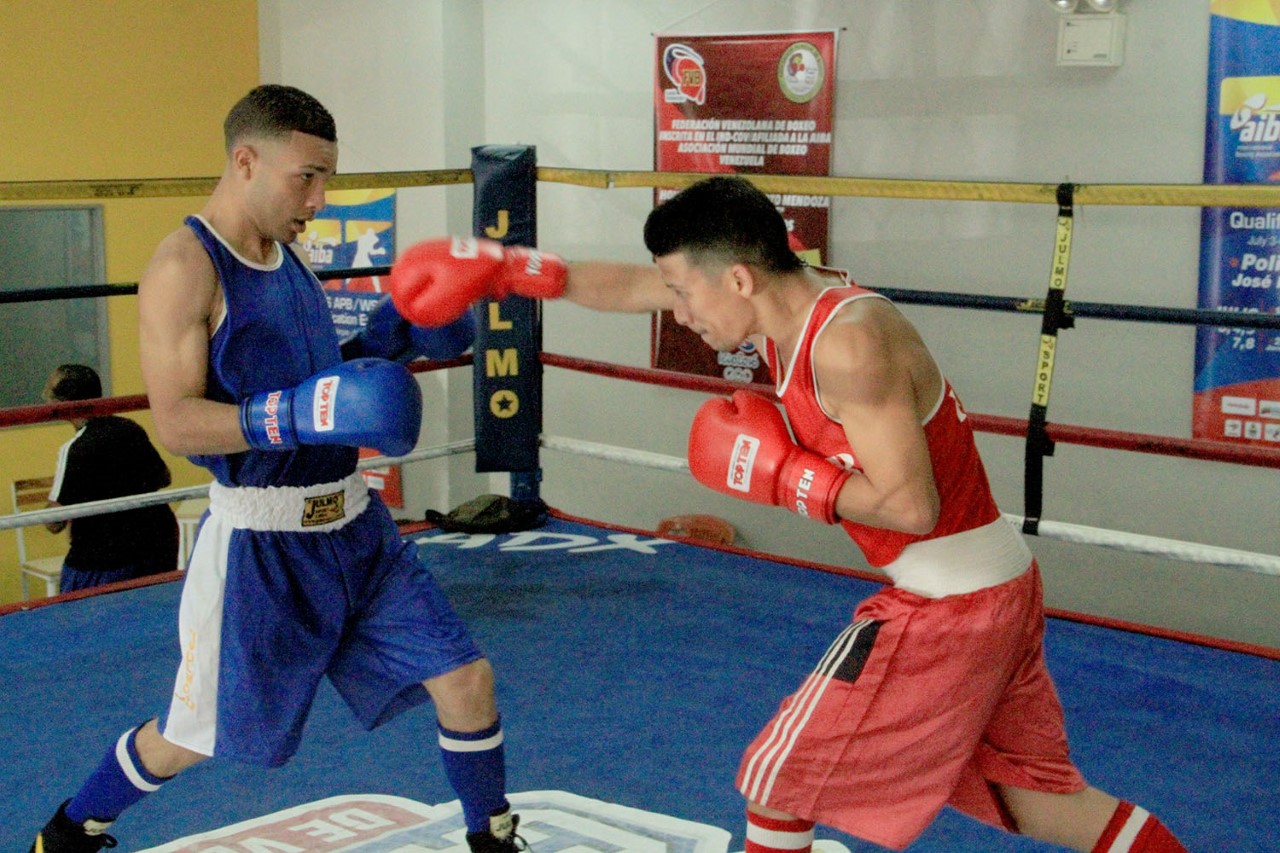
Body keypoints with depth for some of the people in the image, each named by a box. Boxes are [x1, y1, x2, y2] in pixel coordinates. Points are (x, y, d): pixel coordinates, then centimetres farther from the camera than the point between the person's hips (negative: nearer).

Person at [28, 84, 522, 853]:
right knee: (189, 739, 11)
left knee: (466, 681, 3)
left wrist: (384, 343, 2)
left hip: (353, 526, 7)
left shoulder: (288, 258, 8)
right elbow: (176, 422, -22)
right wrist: (305, 413, -33)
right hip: (261, 543, -6)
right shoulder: (185, 267, -15)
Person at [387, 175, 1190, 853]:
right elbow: (631, 285, 10)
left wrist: (781, 475, -17)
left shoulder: (848, 342, -25)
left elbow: (911, 505, -26)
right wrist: (507, 268, 5)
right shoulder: (785, 291, 2)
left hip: (947, 606, -9)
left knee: (779, 780, 6)